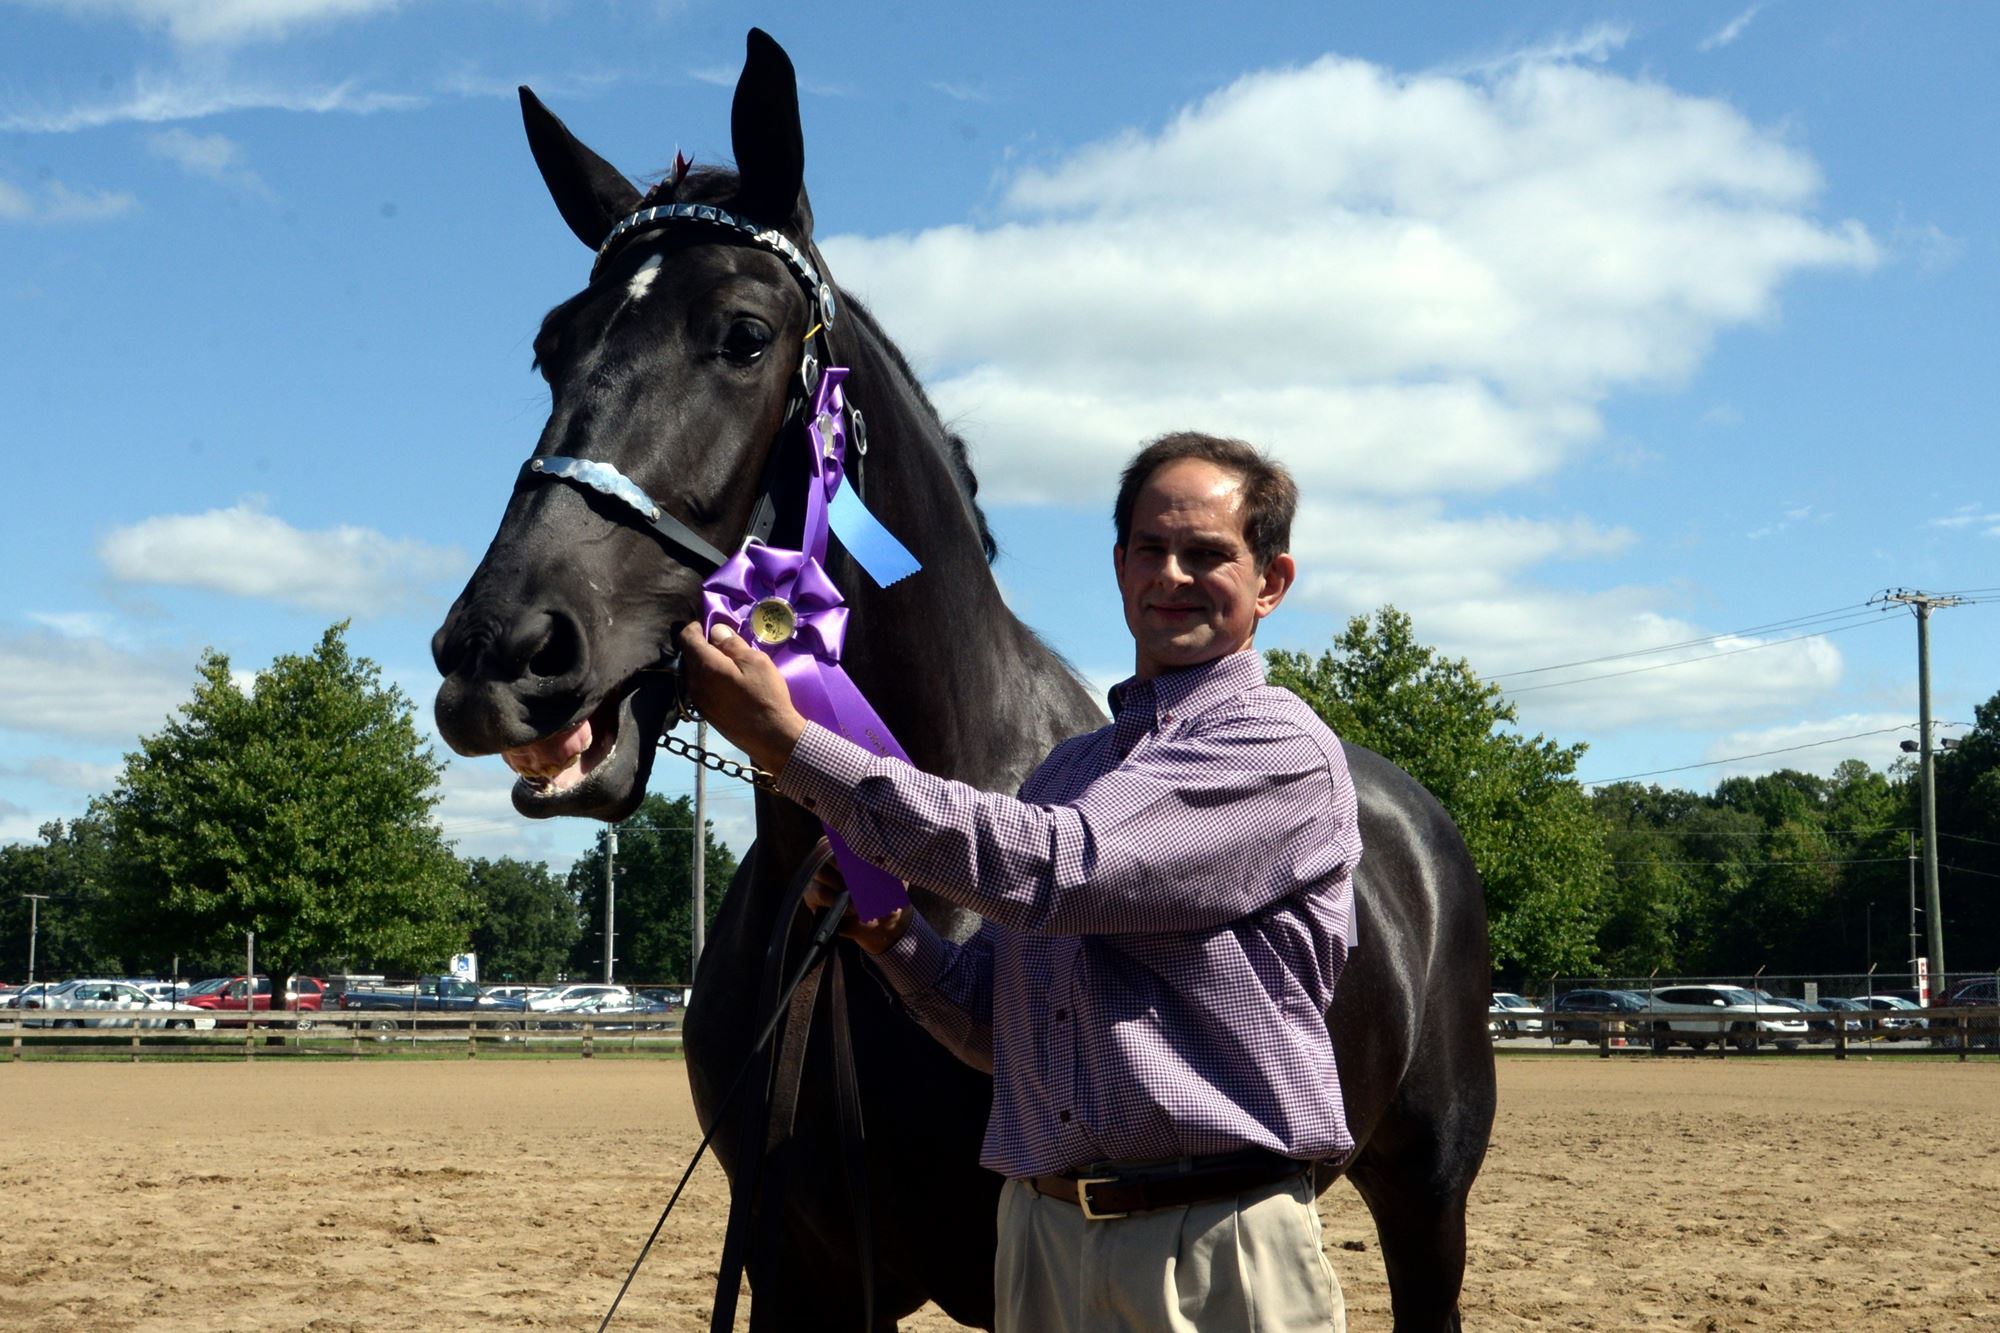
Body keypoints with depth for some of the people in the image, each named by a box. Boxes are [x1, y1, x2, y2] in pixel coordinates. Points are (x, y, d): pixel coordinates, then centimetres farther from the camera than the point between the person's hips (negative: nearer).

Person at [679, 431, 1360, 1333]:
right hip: (1041, 1234, 6)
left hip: (1215, 1256, -6)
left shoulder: (1285, 751, -9)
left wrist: (787, 743, -21)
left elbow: (1050, 868, -22)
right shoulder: (1066, 772, 13)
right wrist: (889, 935, -4)